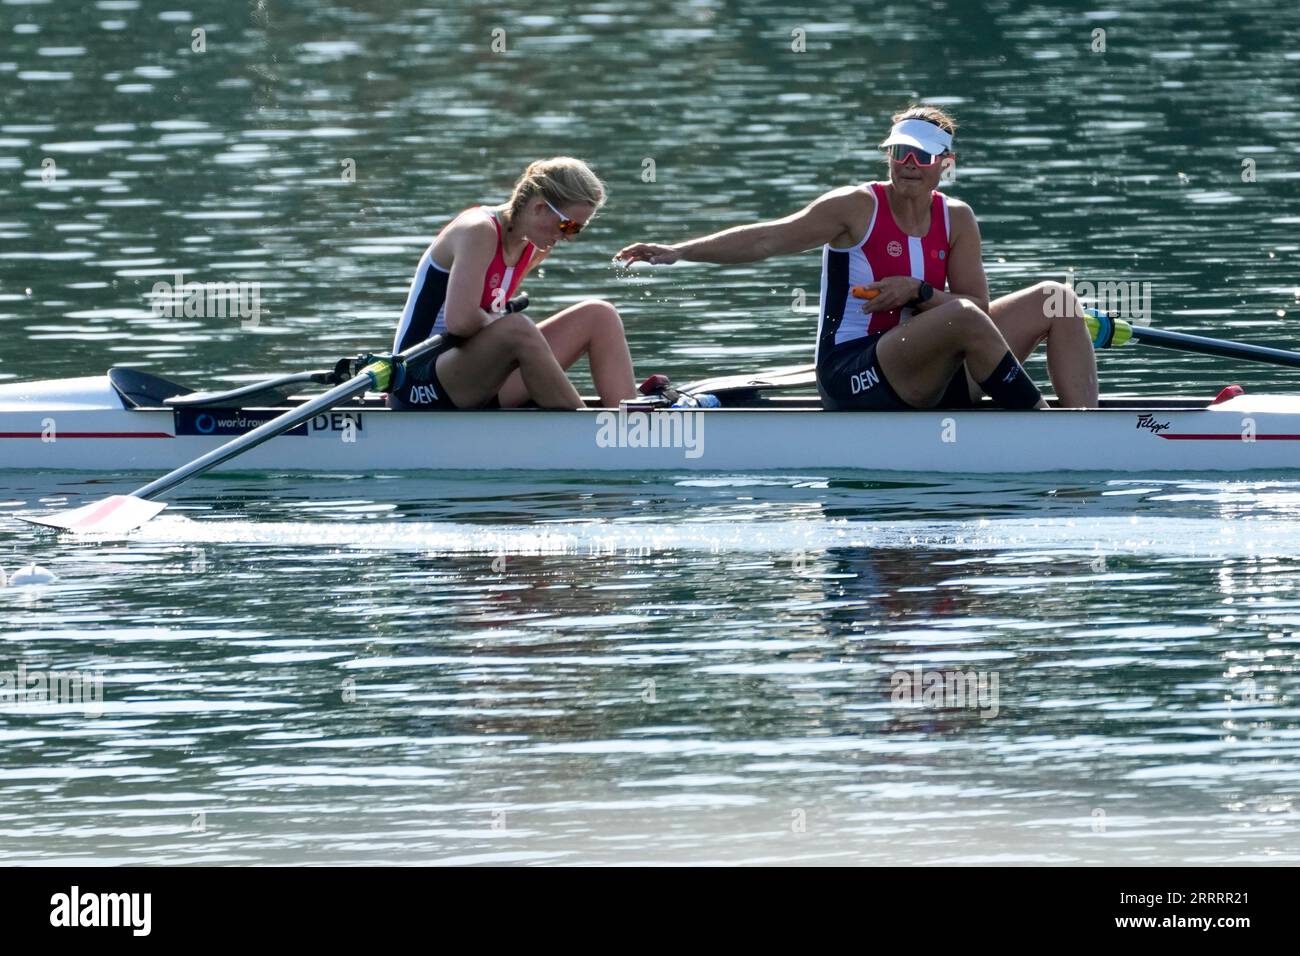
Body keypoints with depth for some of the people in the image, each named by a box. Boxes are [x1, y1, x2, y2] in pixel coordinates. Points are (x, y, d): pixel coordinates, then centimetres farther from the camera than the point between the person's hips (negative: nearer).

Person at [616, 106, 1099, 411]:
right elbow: (768, 239, -10)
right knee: (962, 315, -34)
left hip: (930, 378, 6)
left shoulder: (955, 219, 7)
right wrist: (677, 252, -17)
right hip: (856, 382, -6)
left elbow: (980, 305, 2)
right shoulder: (858, 208, -6)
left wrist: (917, 293, -16)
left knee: (1055, 299, -2)